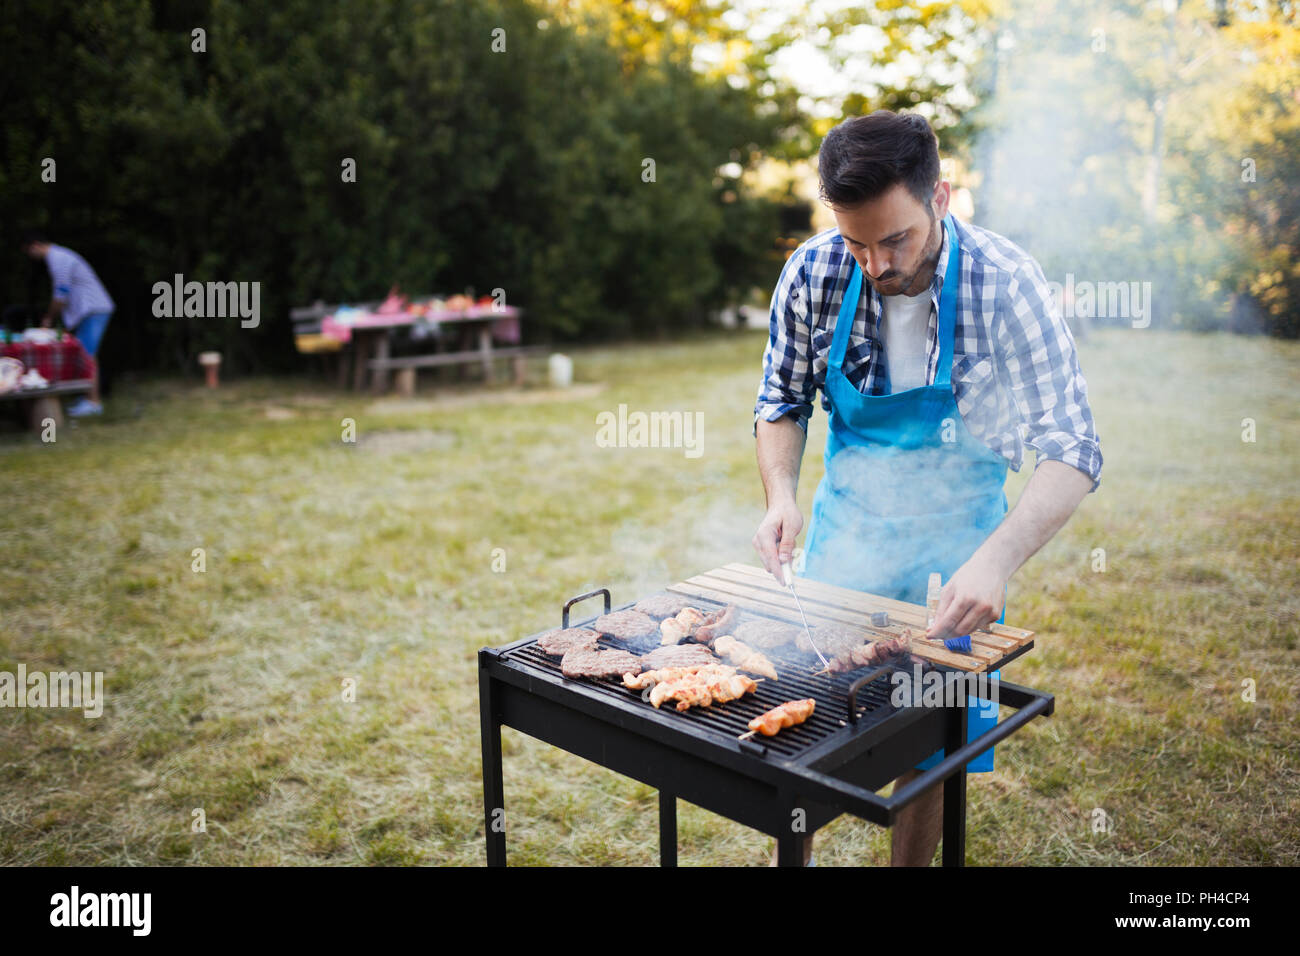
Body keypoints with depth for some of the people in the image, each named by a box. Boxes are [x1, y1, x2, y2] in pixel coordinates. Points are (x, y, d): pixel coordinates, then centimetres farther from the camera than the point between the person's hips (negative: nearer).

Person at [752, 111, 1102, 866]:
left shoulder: (1006, 283, -23)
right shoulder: (814, 273, -15)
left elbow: (1073, 452, -26)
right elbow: (783, 402, 0)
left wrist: (998, 559, -41)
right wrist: (782, 496, -18)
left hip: (955, 544, -2)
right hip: (845, 529, 3)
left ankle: (911, 863, 36)